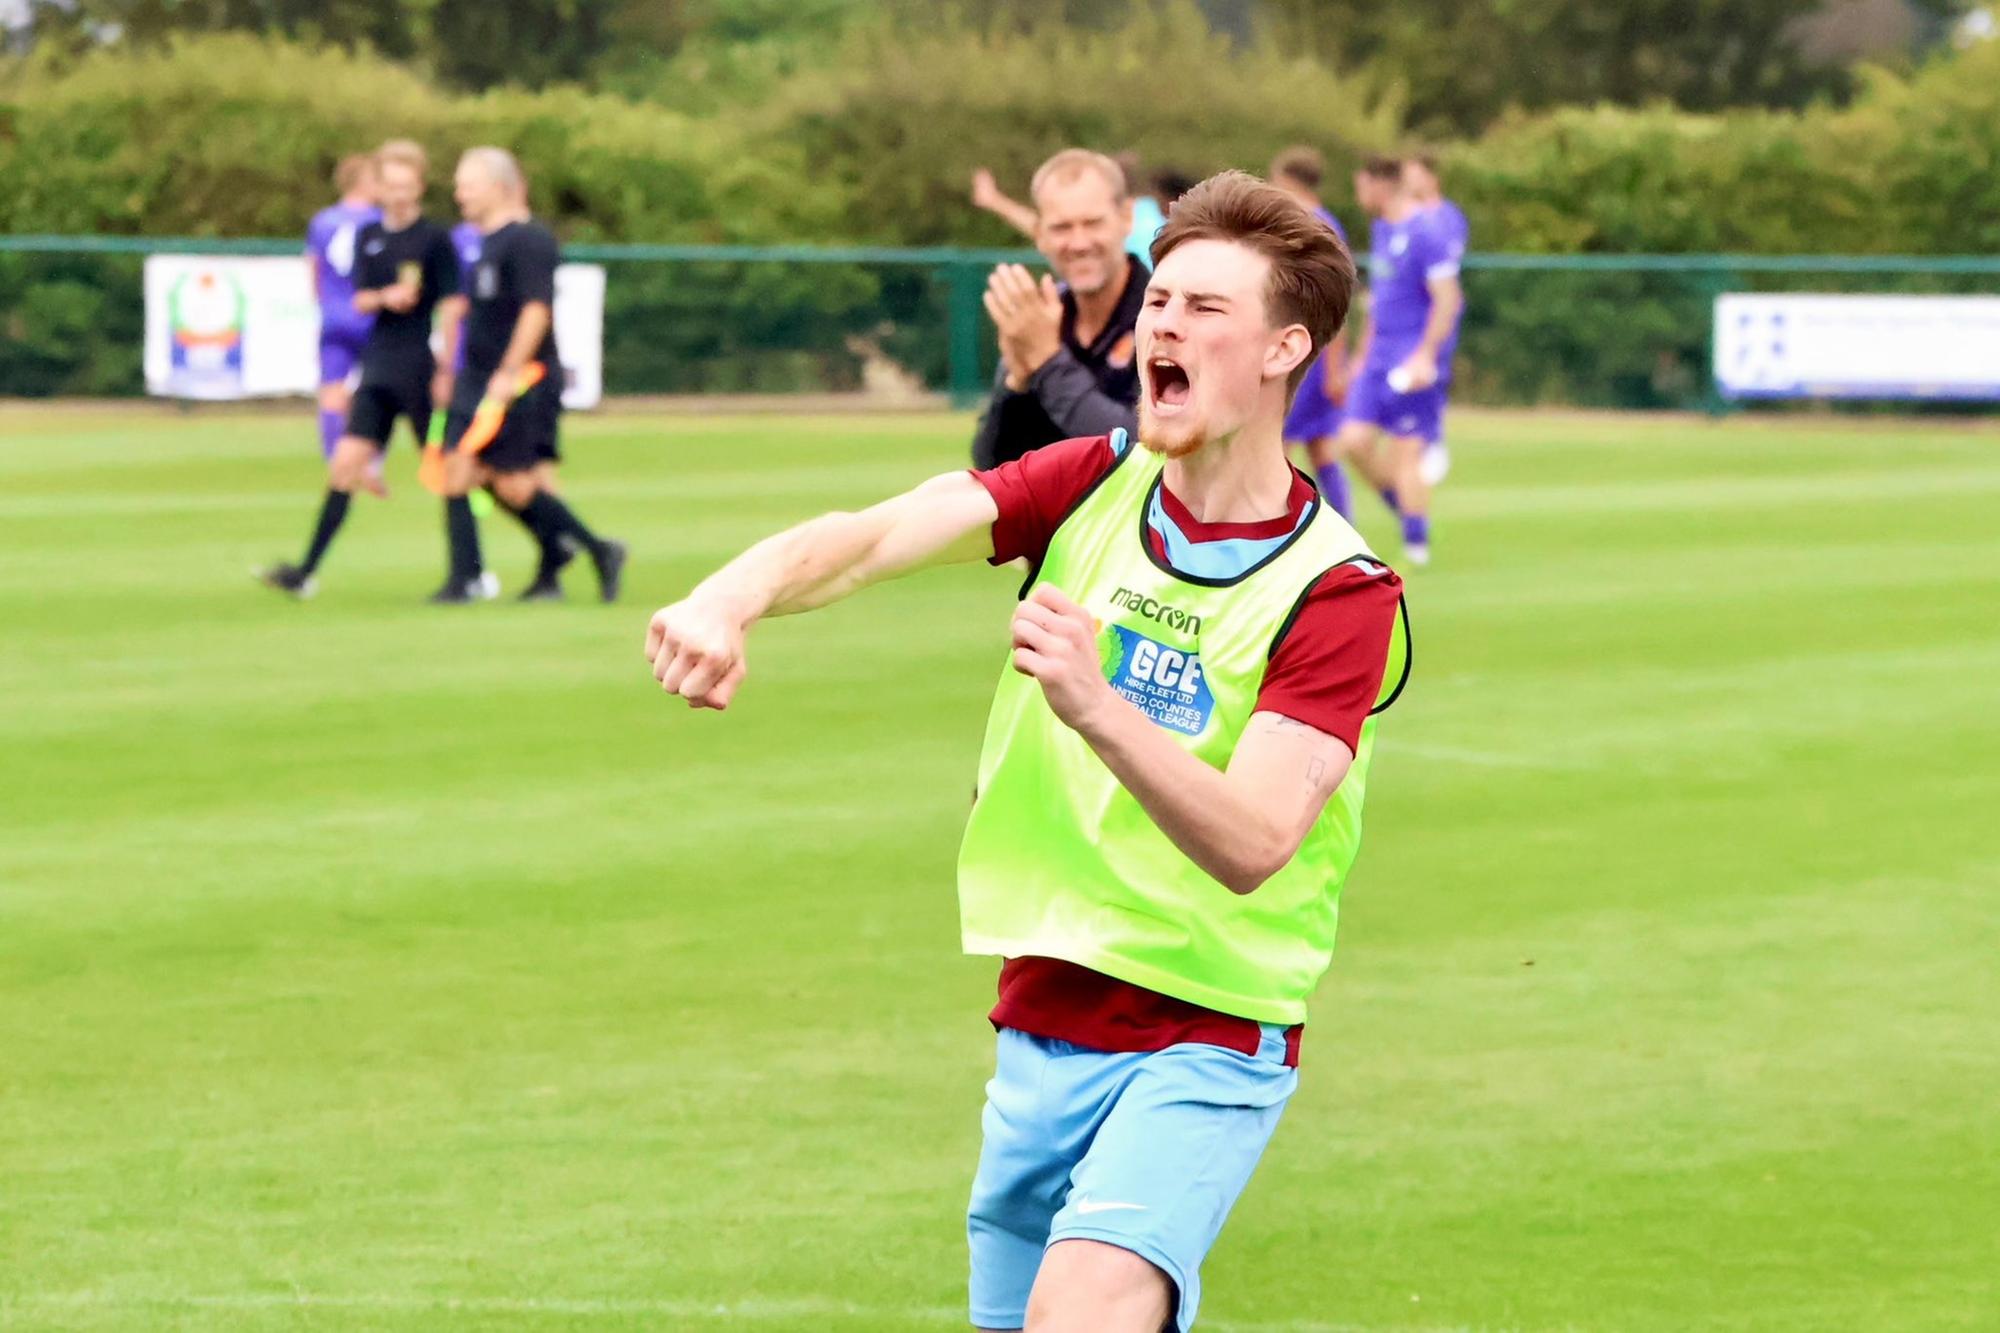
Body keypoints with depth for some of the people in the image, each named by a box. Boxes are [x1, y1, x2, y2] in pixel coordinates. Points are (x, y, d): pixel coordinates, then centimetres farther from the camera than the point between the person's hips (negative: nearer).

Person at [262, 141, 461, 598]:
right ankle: (308, 569, -7)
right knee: (346, 461, -4)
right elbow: (360, 300, 10)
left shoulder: (435, 239, -5)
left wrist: (446, 369, -11)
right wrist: (386, 297, -13)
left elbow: (452, 307, -6)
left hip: (422, 367, -4)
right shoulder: (369, 237, 11)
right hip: (379, 367, 4)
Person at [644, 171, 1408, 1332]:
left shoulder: (1342, 593, -12)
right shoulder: (1093, 486, 2)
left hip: (1208, 1041, -5)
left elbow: (1250, 847, -25)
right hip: (1042, 1021, 6)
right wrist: (728, 600, -35)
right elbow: (871, 536, -14)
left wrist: (1098, 712, -41)